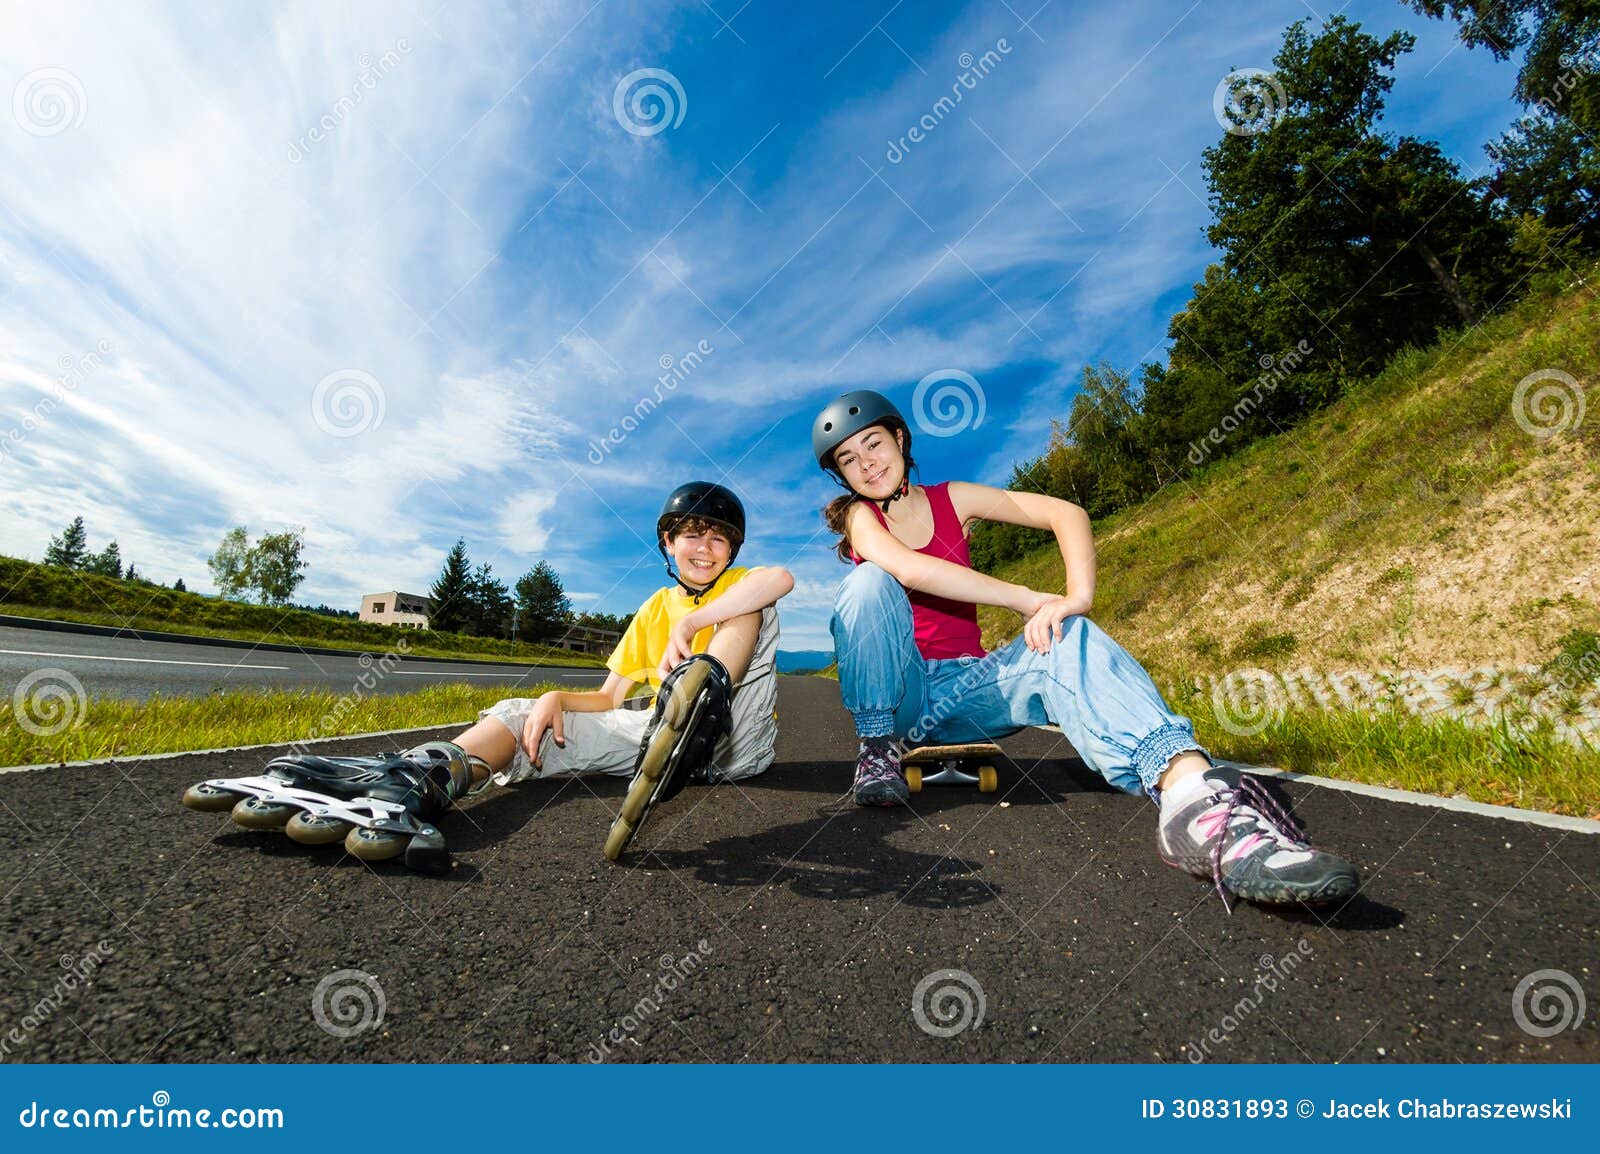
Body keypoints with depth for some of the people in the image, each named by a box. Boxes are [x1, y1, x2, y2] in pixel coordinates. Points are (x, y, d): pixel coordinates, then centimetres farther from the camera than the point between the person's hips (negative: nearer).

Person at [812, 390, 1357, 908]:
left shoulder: (952, 498, 6)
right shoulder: (856, 515, -2)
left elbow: (1066, 514, -6)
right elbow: (907, 568, -26)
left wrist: (1077, 598, -25)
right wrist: (1029, 601, -26)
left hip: (963, 688, 2)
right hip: (898, 691, -2)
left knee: (1067, 639, -26)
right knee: (869, 581, -26)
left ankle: (1190, 789, -52)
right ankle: (878, 747, -18)